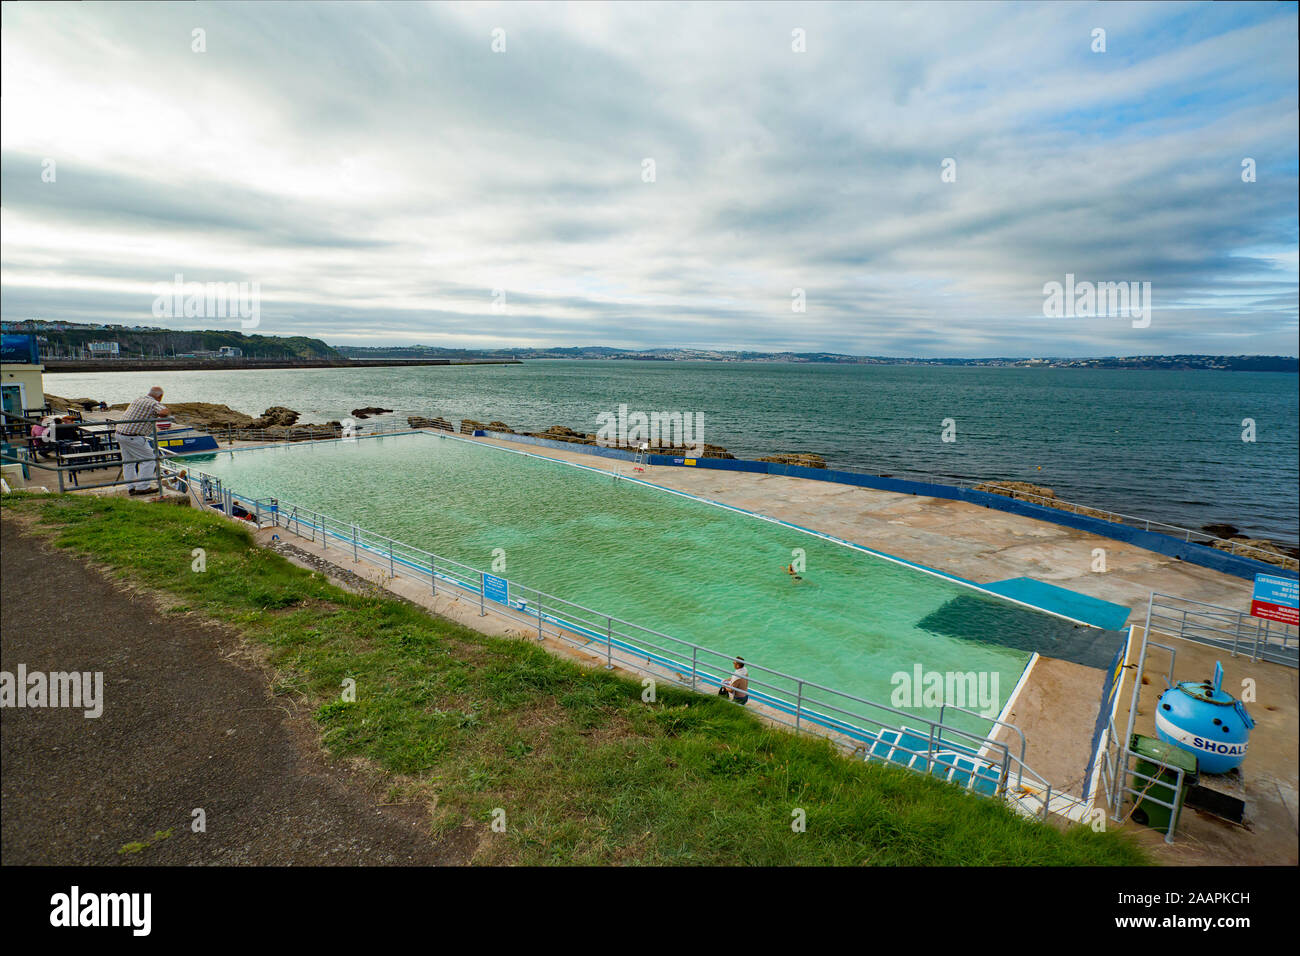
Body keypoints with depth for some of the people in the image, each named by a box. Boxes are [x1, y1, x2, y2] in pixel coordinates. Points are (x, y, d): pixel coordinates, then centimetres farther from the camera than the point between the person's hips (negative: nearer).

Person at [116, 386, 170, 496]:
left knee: (128, 461, 18)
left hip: (120, 433, 9)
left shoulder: (138, 399, 17)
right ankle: (143, 487, 1)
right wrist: (160, 415, -6)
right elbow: (165, 411, -30)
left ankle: (131, 487, 23)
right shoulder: (155, 403, -9)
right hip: (134, 437, -9)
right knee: (149, 459, 1)